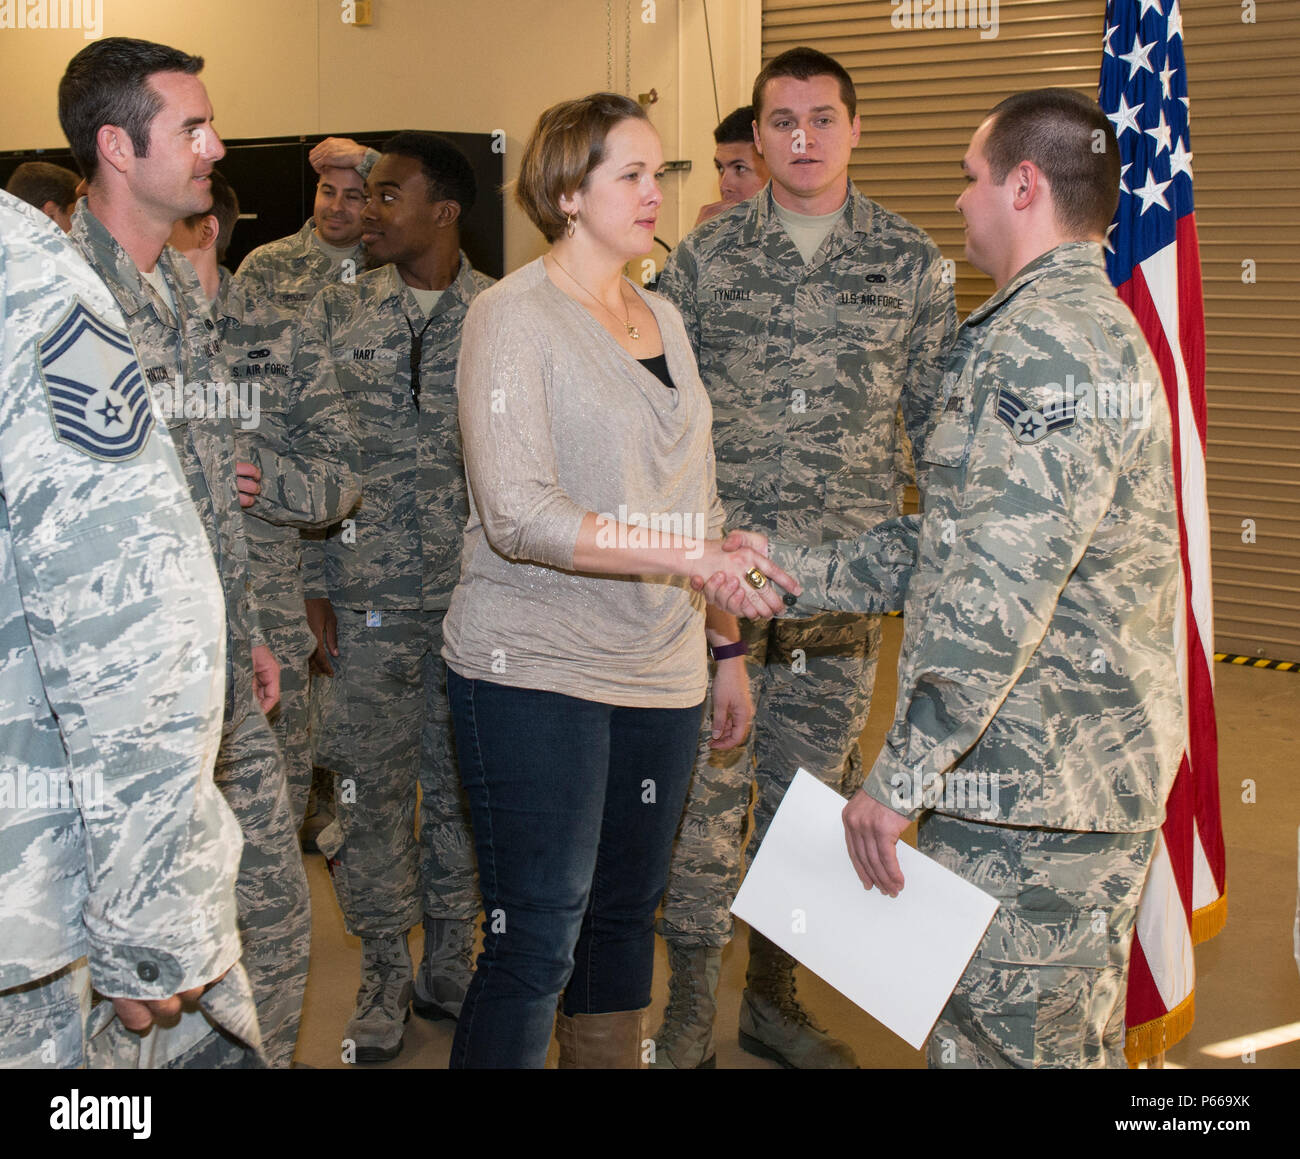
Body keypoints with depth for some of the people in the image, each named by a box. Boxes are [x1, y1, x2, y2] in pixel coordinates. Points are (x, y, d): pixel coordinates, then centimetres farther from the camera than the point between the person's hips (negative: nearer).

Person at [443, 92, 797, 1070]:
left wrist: (726, 644, 16)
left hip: (660, 674, 7)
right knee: (536, 944, -5)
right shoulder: (514, 316, -7)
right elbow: (517, 513, -18)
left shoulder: (663, 317, 14)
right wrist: (688, 556, -24)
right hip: (535, 668, -6)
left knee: (625, 918, 13)